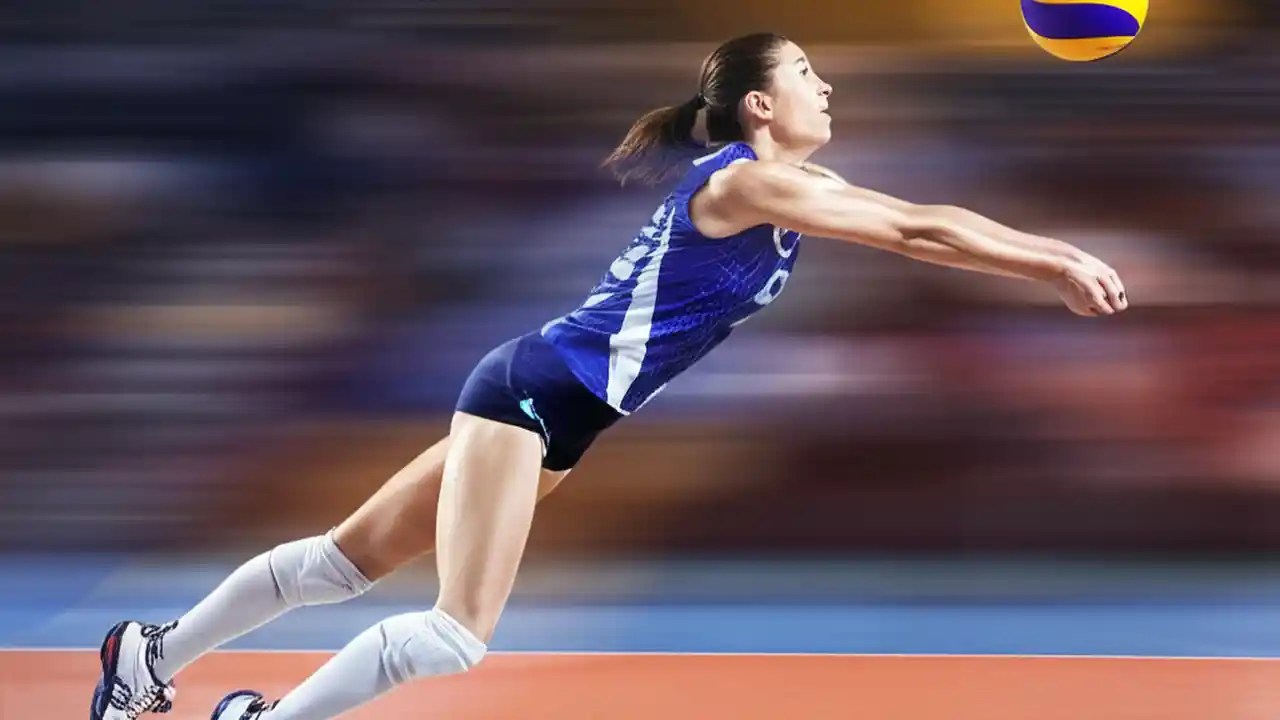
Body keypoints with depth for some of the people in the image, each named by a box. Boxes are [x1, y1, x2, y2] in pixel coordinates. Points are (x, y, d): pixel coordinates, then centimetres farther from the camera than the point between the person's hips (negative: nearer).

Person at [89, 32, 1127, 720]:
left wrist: (1055, 257, 0)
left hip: (559, 404, 9)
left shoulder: (795, 185, 9)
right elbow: (915, 230, -21)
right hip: (538, 389, -9)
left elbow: (916, 225, 7)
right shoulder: (740, 181, -18)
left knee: (351, 558, 13)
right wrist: (1055, 265, -17)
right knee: (460, 632, -14)